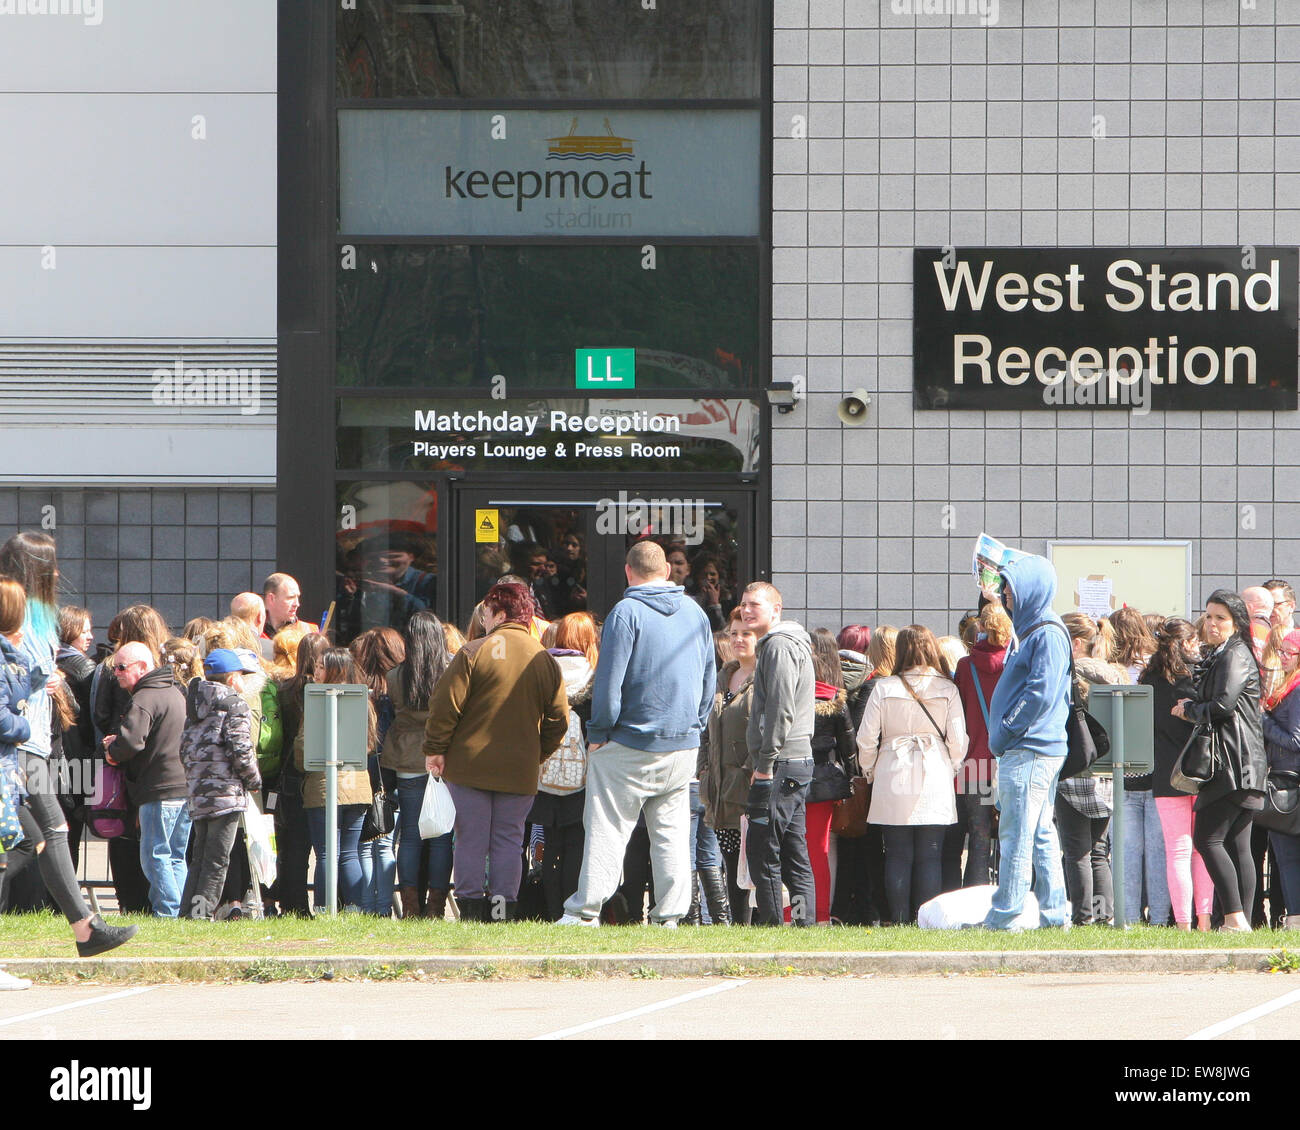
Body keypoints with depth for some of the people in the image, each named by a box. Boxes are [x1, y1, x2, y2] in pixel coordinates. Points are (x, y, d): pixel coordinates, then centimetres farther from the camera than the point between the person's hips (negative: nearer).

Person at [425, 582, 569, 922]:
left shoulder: (474, 652, -8)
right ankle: (502, 908, 3)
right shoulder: (545, 661, 5)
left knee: (471, 839, 2)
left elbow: (446, 704, -10)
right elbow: (558, 719, 7)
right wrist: (537, 756, 18)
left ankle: (471, 908, 1)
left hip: (470, 765, -3)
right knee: (509, 840, 8)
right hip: (520, 772, 3)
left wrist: (435, 749, -2)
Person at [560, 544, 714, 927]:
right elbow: (709, 680, 14)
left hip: (631, 745, -5)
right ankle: (670, 916, 5)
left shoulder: (627, 612, -10)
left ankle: (584, 912, -6)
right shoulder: (695, 613, 8)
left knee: (607, 830, -2)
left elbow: (610, 680, -13)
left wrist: (599, 734, -4)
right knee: (671, 834, 8)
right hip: (684, 744, 5)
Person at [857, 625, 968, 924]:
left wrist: (868, 771, 16)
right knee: (930, 856, 3)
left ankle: (899, 919, 2)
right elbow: (958, 740, -1)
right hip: (935, 782, 0)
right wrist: (952, 769, 16)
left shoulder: (884, 689, -2)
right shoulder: (947, 689, -2)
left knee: (897, 855, 4)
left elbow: (866, 737, 0)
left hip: (893, 780, 0)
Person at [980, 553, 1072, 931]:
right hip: (1022, 749, 10)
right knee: (1041, 833, 11)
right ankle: (1053, 910, 13)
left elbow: (1041, 693, -19)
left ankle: (1006, 914, -10)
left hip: (1031, 753, -10)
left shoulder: (1049, 634, -12)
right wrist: (1001, 737, 15)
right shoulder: (1029, 629, 20)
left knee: (1017, 834, -10)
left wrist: (1003, 733, -14)